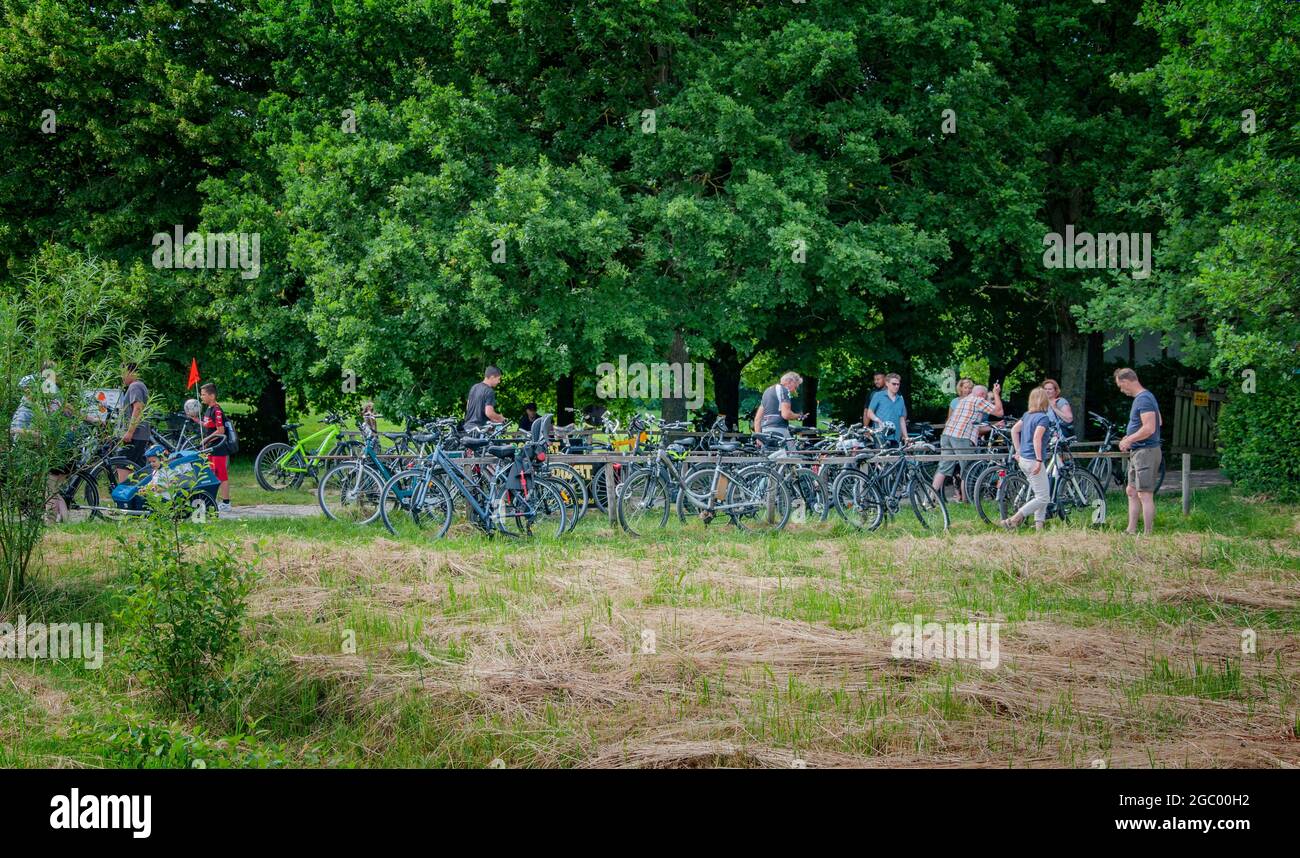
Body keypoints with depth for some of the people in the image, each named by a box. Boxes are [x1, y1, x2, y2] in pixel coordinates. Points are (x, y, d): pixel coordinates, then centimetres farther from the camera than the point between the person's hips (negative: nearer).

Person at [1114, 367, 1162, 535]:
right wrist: (1130, 437, 17)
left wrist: (1128, 440, -14)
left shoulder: (1144, 399, -17)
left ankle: (1148, 534, -8)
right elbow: (1159, 421, 24)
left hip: (1145, 452, -11)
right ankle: (1131, 531, 19)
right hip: (1137, 452, 11)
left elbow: (1149, 428, -26)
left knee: (1145, 495, -9)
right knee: (1131, 492, 15)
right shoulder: (1144, 397, 15)